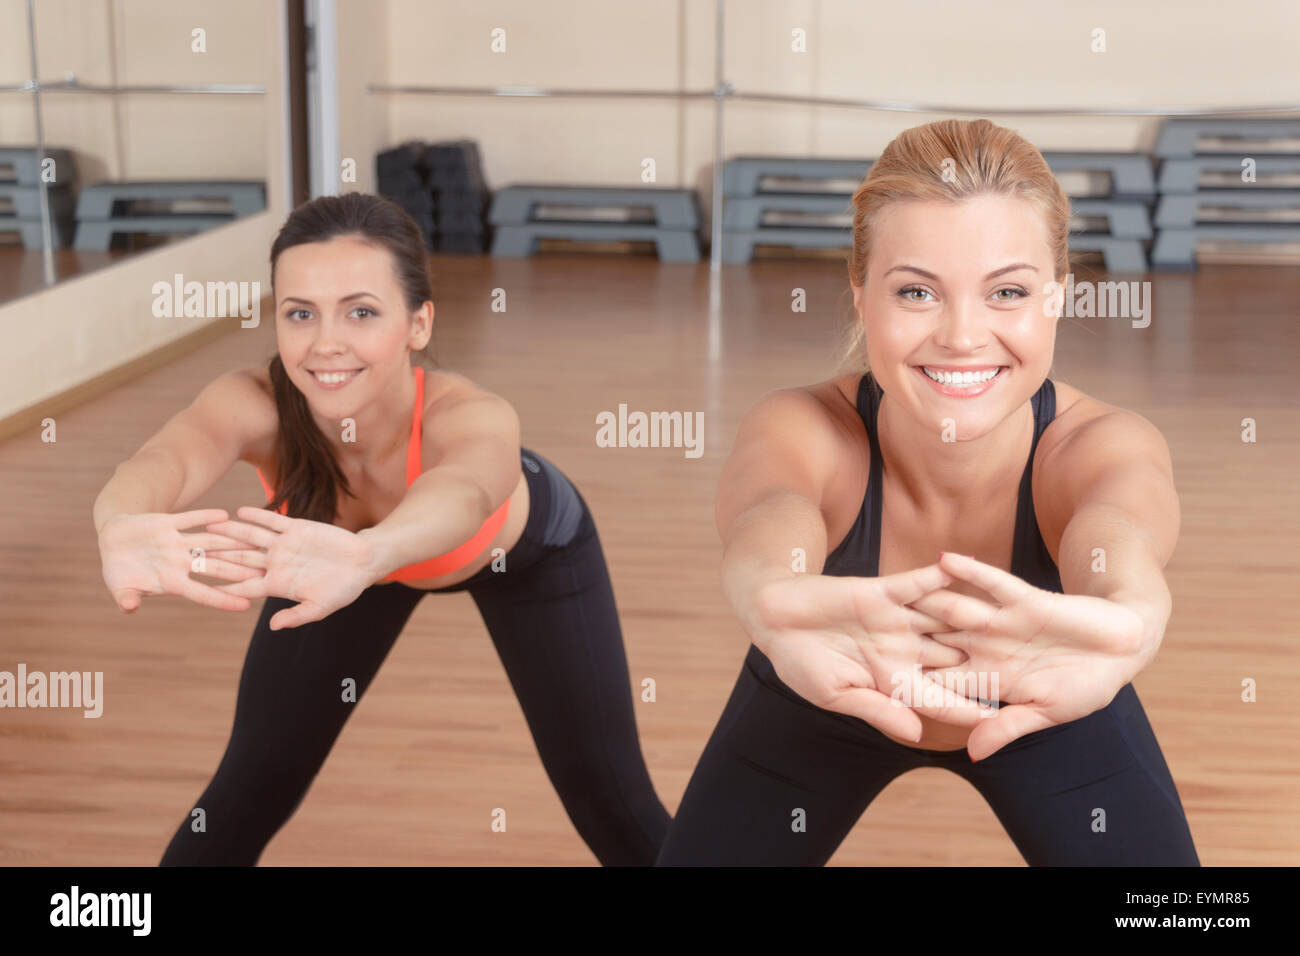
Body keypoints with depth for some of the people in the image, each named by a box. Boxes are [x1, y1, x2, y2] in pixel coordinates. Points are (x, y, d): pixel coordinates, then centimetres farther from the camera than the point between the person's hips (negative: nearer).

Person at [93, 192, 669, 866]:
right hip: (360, 554, 2)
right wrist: (122, 526, -84)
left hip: (526, 549, -2)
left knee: (609, 802, -5)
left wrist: (366, 554, -90)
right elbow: (170, 459, -59)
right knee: (250, 792, -3)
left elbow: (463, 492, -67)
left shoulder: (472, 416, -43)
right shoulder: (255, 406, -37)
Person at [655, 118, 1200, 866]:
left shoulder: (1100, 445, -33)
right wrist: (774, 595, -82)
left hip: (1050, 704, 0)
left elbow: (1120, 525, -57)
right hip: (812, 714, 0)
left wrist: (1126, 610, -82)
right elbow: (769, 517, -58)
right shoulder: (805, 431, -33)